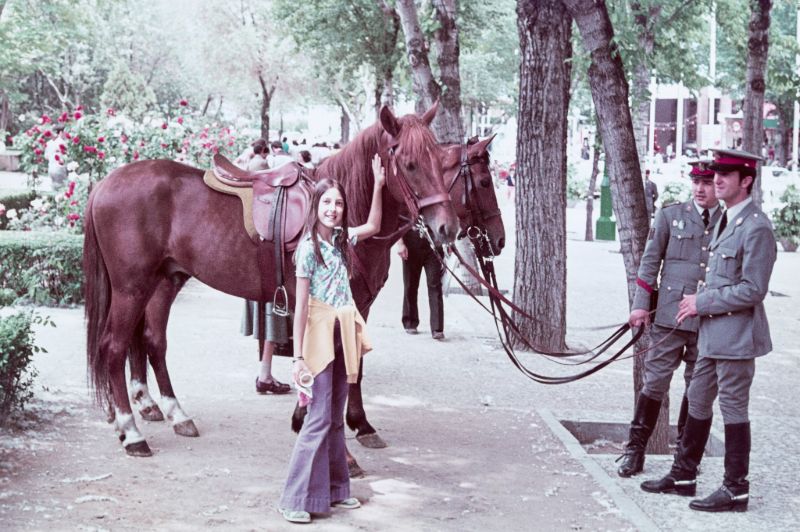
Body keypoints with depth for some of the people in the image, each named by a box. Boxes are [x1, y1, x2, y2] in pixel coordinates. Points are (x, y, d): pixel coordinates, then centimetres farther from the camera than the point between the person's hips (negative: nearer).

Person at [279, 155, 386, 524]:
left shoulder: (342, 239, 7)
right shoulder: (309, 247, -12)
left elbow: (373, 227, 25)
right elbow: (301, 304, -14)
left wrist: (378, 185, 15)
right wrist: (298, 356, -16)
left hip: (343, 334, 7)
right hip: (320, 334, -7)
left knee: (336, 418, 13)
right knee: (319, 418, -8)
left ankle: (334, 489, 22)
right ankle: (296, 500, -4)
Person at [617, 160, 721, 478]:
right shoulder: (671, 216, 4)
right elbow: (650, 261, 6)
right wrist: (641, 305, 0)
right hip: (671, 314, -1)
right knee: (656, 381, 0)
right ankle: (635, 450, 6)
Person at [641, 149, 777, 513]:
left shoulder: (756, 228, -17)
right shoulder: (723, 220, 13)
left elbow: (753, 290, -21)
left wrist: (703, 302, -16)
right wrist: (699, 302, 9)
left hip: (736, 336, -9)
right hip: (712, 333, 9)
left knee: (733, 408, -1)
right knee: (698, 402, 16)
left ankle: (735, 491, 9)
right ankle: (683, 476, 28)